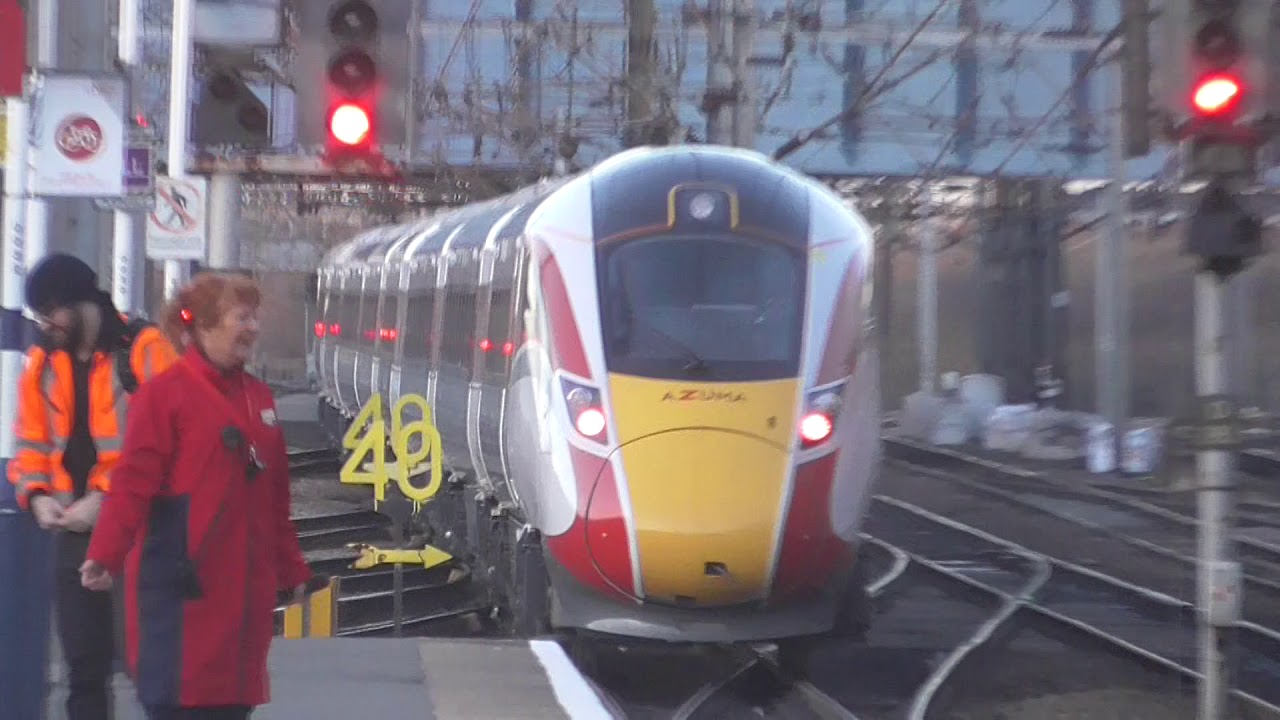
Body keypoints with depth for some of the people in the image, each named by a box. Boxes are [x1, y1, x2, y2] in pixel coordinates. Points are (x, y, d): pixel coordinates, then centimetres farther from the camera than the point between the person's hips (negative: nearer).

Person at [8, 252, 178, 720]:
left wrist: (106, 496, -20)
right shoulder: (42, 363, 10)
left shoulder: (145, 350, -10)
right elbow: (31, 443, 15)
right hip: (74, 531, 6)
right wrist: (37, 494, -4)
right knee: (83, 663, 10)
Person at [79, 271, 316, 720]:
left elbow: (274, 495, 18)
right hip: (183, 583, -7)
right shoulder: (165, 393, -9)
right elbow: (133, 482, -15)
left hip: (242, 581, 7)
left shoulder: (258, 396, 14)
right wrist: (106, 555, -25)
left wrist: (291, 567, 20)